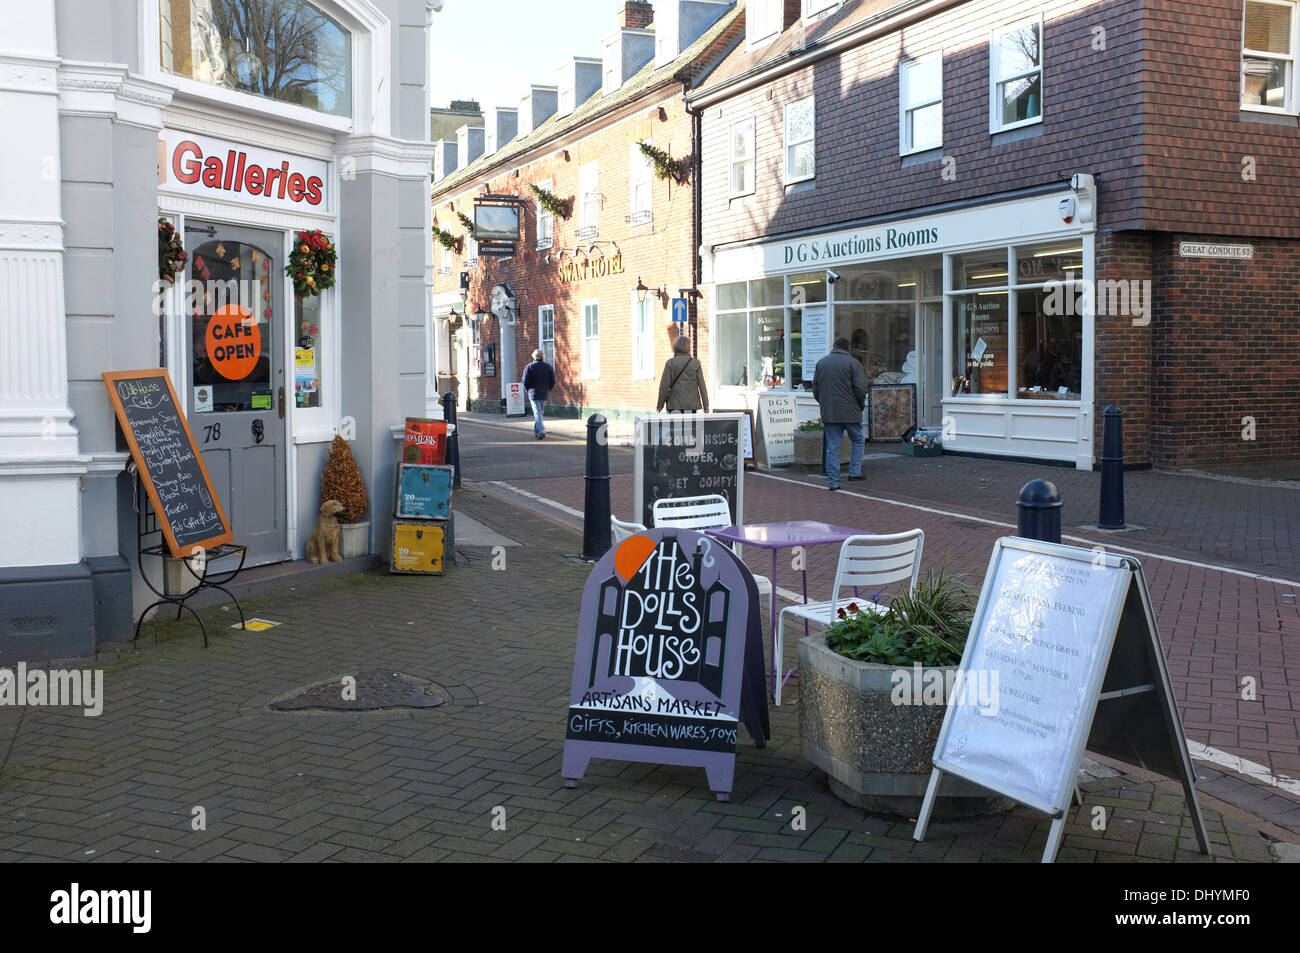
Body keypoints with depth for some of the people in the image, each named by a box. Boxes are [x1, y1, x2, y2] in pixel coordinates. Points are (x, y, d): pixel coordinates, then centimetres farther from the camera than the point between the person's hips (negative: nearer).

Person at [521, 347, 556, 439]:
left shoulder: (529, 367, -4)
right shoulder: (549, 367, 5)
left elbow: (525, 382, -7)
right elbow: (553, 382, 4)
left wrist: (529, 390, 10)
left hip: (534, 393, -4)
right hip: (544, 394, 4)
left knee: (537, 413, -7)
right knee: (540, 412, 17)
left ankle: (541, 431, -23)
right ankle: (536, 431, 25)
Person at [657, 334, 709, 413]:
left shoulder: (670, 363, -3)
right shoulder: (695, 363, 0)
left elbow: (664, 386, -4)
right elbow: (701, 385, 1)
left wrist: (660, 405, 4)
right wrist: (705, 405, 9)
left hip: (674, 404, -1)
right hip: (692, 404, 1)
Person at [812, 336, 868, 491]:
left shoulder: (821, 363, 10)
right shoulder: (853, 363, -5)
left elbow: (815, 389, 13)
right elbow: (860, 388, -11)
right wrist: (861, 405, 5)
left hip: (828, 413, 4)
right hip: (850, 412, -3)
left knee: (832, 446, 5)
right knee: (858, 440, 16)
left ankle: (833, 482, 4)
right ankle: (854, 472, 10)